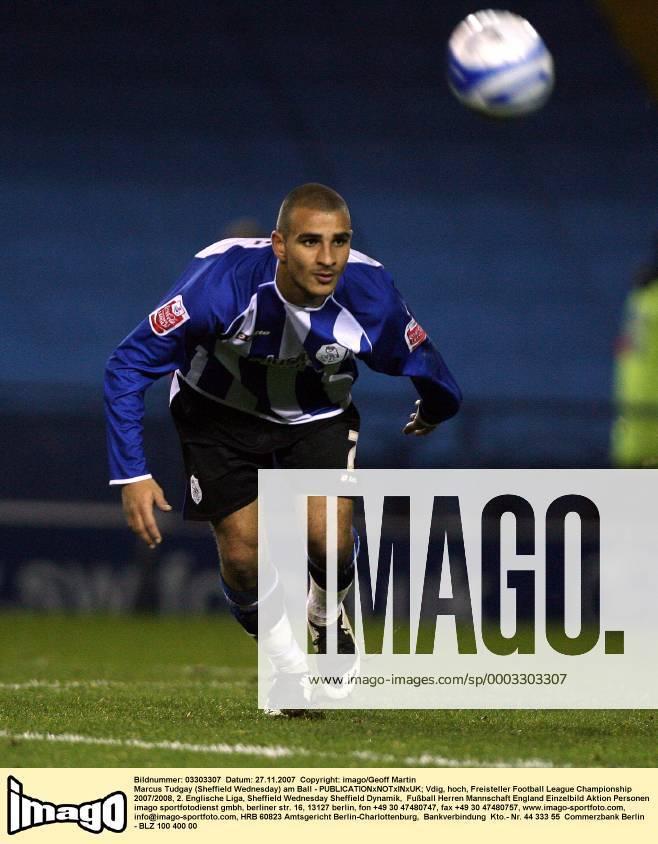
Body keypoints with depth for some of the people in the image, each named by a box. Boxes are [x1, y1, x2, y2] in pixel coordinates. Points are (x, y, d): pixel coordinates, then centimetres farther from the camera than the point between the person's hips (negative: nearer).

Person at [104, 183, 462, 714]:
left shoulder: (370, 296, -30)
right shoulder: (222, 281, -37)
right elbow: (129, 366, -28)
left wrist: (432, 412, 15)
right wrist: (132, 473, -31)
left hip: (319, 413, 1)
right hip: (221, 408, -1)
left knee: (330, 535, -19)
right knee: (242, 553, -11)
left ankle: (327, 617, 17)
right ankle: (290, 670, 17)